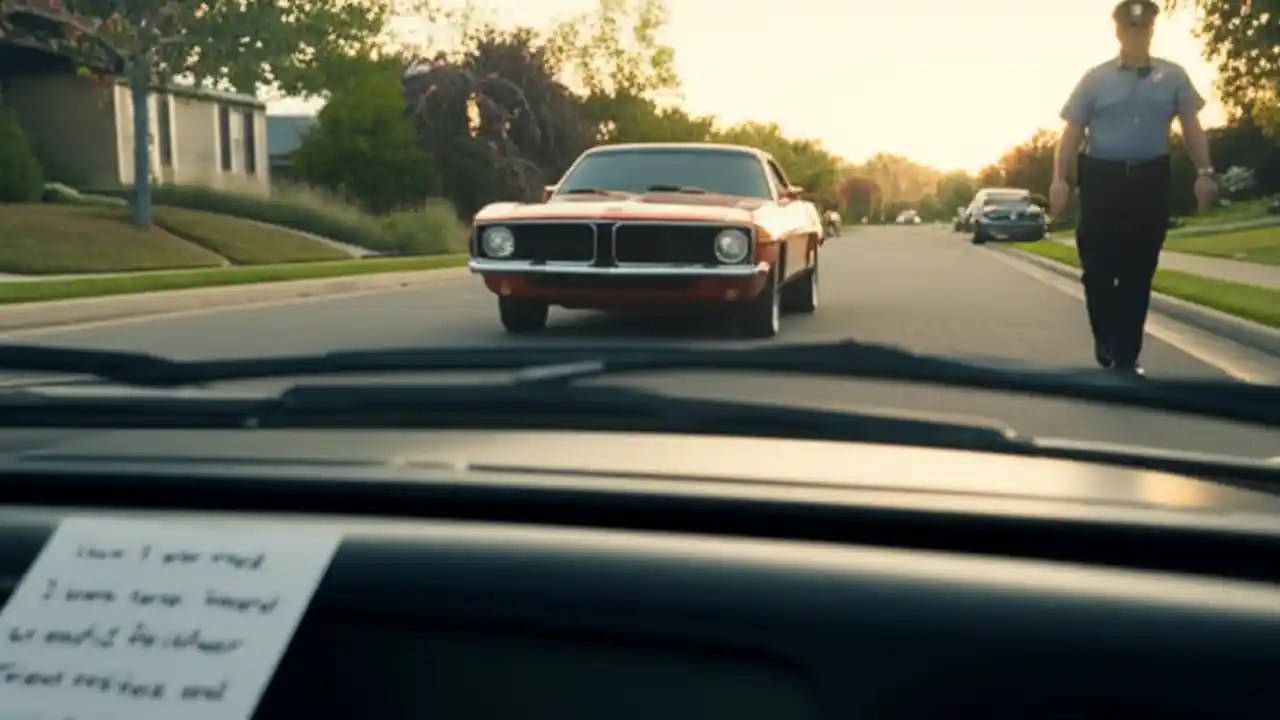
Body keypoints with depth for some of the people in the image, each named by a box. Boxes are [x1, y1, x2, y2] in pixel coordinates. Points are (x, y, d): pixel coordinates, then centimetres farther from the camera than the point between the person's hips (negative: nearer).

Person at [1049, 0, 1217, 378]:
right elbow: (1073, 131, -1)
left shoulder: (1173, 76, 7)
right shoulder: (1096, 79, 3)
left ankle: (1125, 355, 12)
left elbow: (1191, 126, 8)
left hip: (1151, 180, 2)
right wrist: (1059, 178, -11)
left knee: (1139, 273, 4)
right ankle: (1106, 340, 19)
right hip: (1102, 179, -2)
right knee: (1099, 268, -2)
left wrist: (1204, 172, -2)